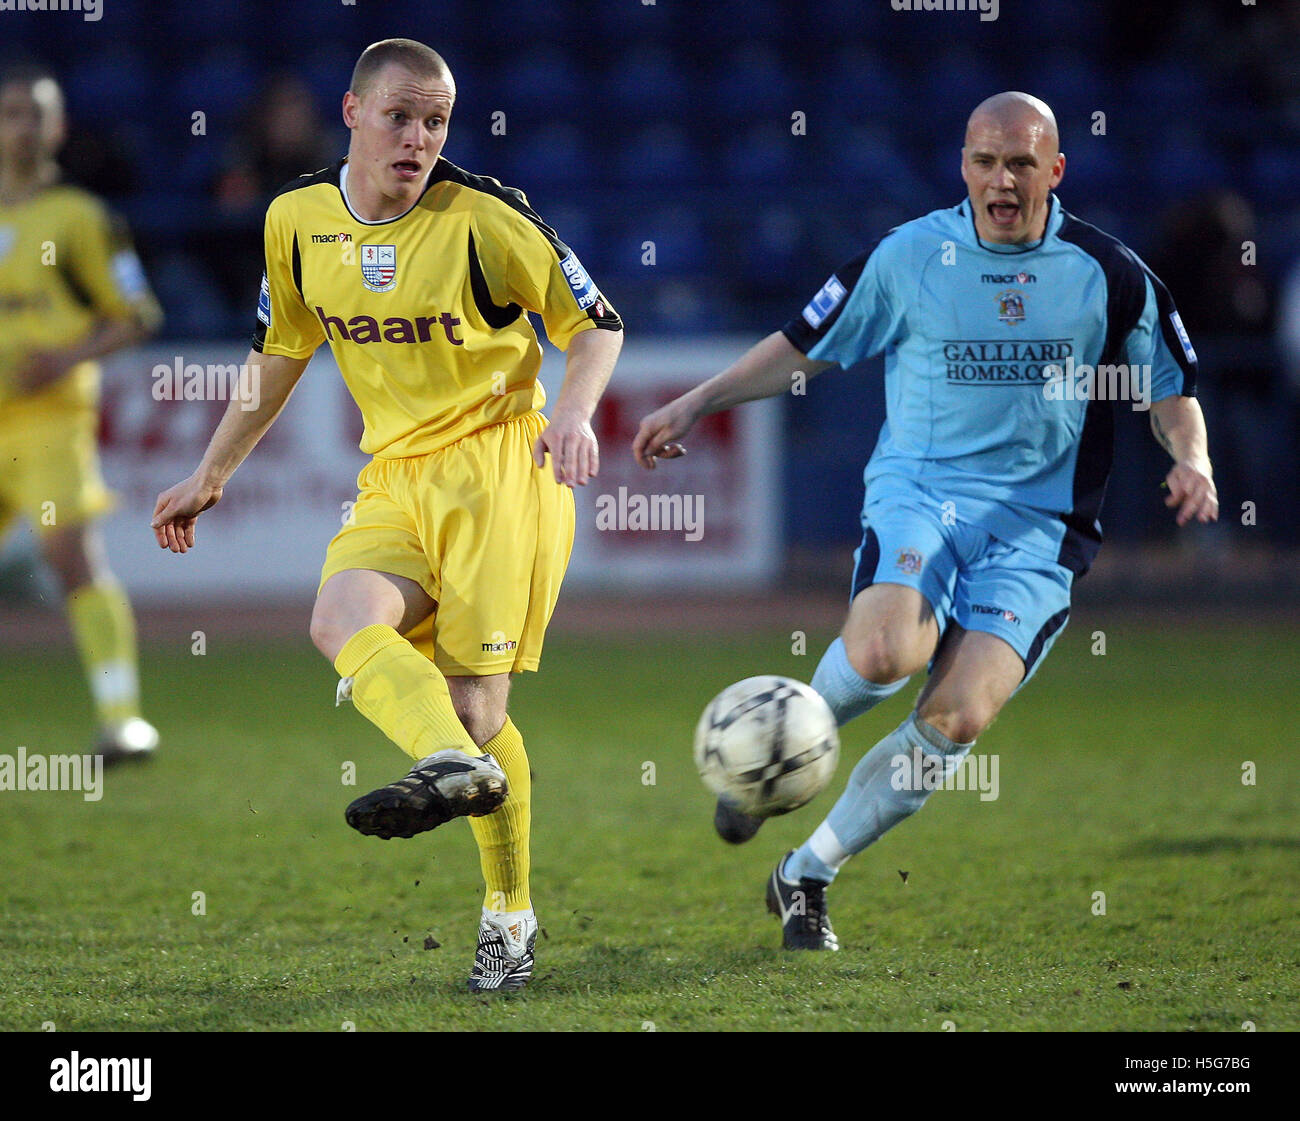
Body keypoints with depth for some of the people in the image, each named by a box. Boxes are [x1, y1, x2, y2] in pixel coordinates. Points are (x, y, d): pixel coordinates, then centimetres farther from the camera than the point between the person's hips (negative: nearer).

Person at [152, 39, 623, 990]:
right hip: (396, 479, 5)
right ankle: (458, 764, -43)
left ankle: (509, 915, 2)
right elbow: (279, 355, 20)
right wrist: (211, 476, 23)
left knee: (474, 699, -10)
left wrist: (576, 414, -20)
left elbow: (597, 321, -1)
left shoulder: (482, 218, -9)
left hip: (501, 467, -5)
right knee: (342, 622, -26)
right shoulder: (298, 220, 4)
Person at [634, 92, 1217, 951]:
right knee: (887, 650, -33)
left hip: (1036, 526, 1)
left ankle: (807, 875, 1)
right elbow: (807, 347, 16)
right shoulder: (908, 256, 3)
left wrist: (1192, 459, -7)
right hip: (917, 490, 0)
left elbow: (1173, 390, 14)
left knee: (960, 716, -18)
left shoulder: (1110, 275, 3)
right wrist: (696, 404, 12)